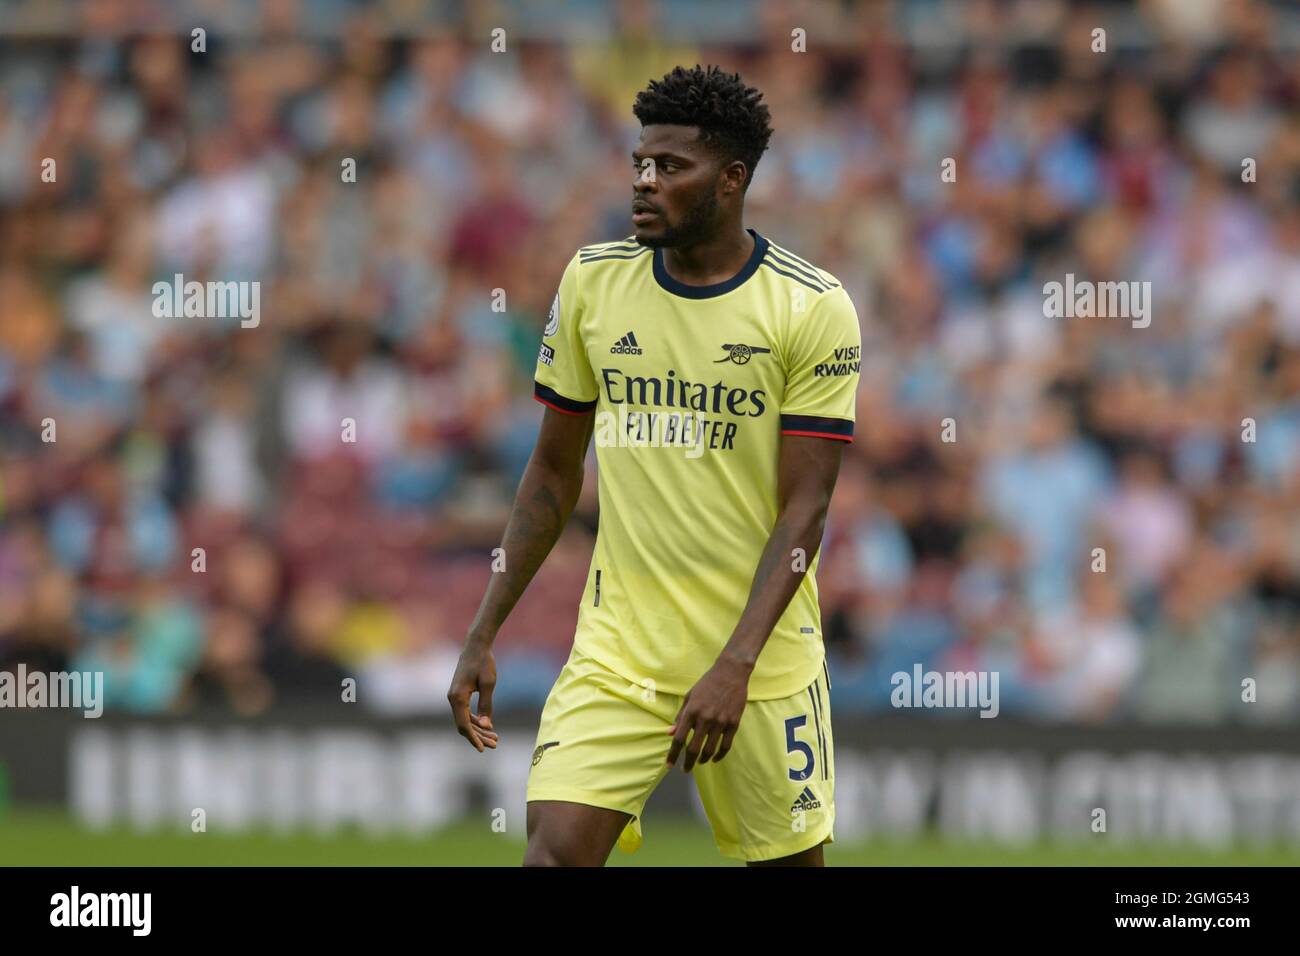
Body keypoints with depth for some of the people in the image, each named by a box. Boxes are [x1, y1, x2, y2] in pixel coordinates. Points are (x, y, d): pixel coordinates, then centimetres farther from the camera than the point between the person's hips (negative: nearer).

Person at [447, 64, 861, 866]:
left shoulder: (814, 308, -7)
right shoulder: (593, 282, 4)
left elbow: (805, 508, -11)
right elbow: (554, 474, 13)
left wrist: (736, 665, -22)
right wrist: (484, 636, 8)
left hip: (761, 663, -2)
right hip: (617, 651, 2)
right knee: (556, 852, -15)